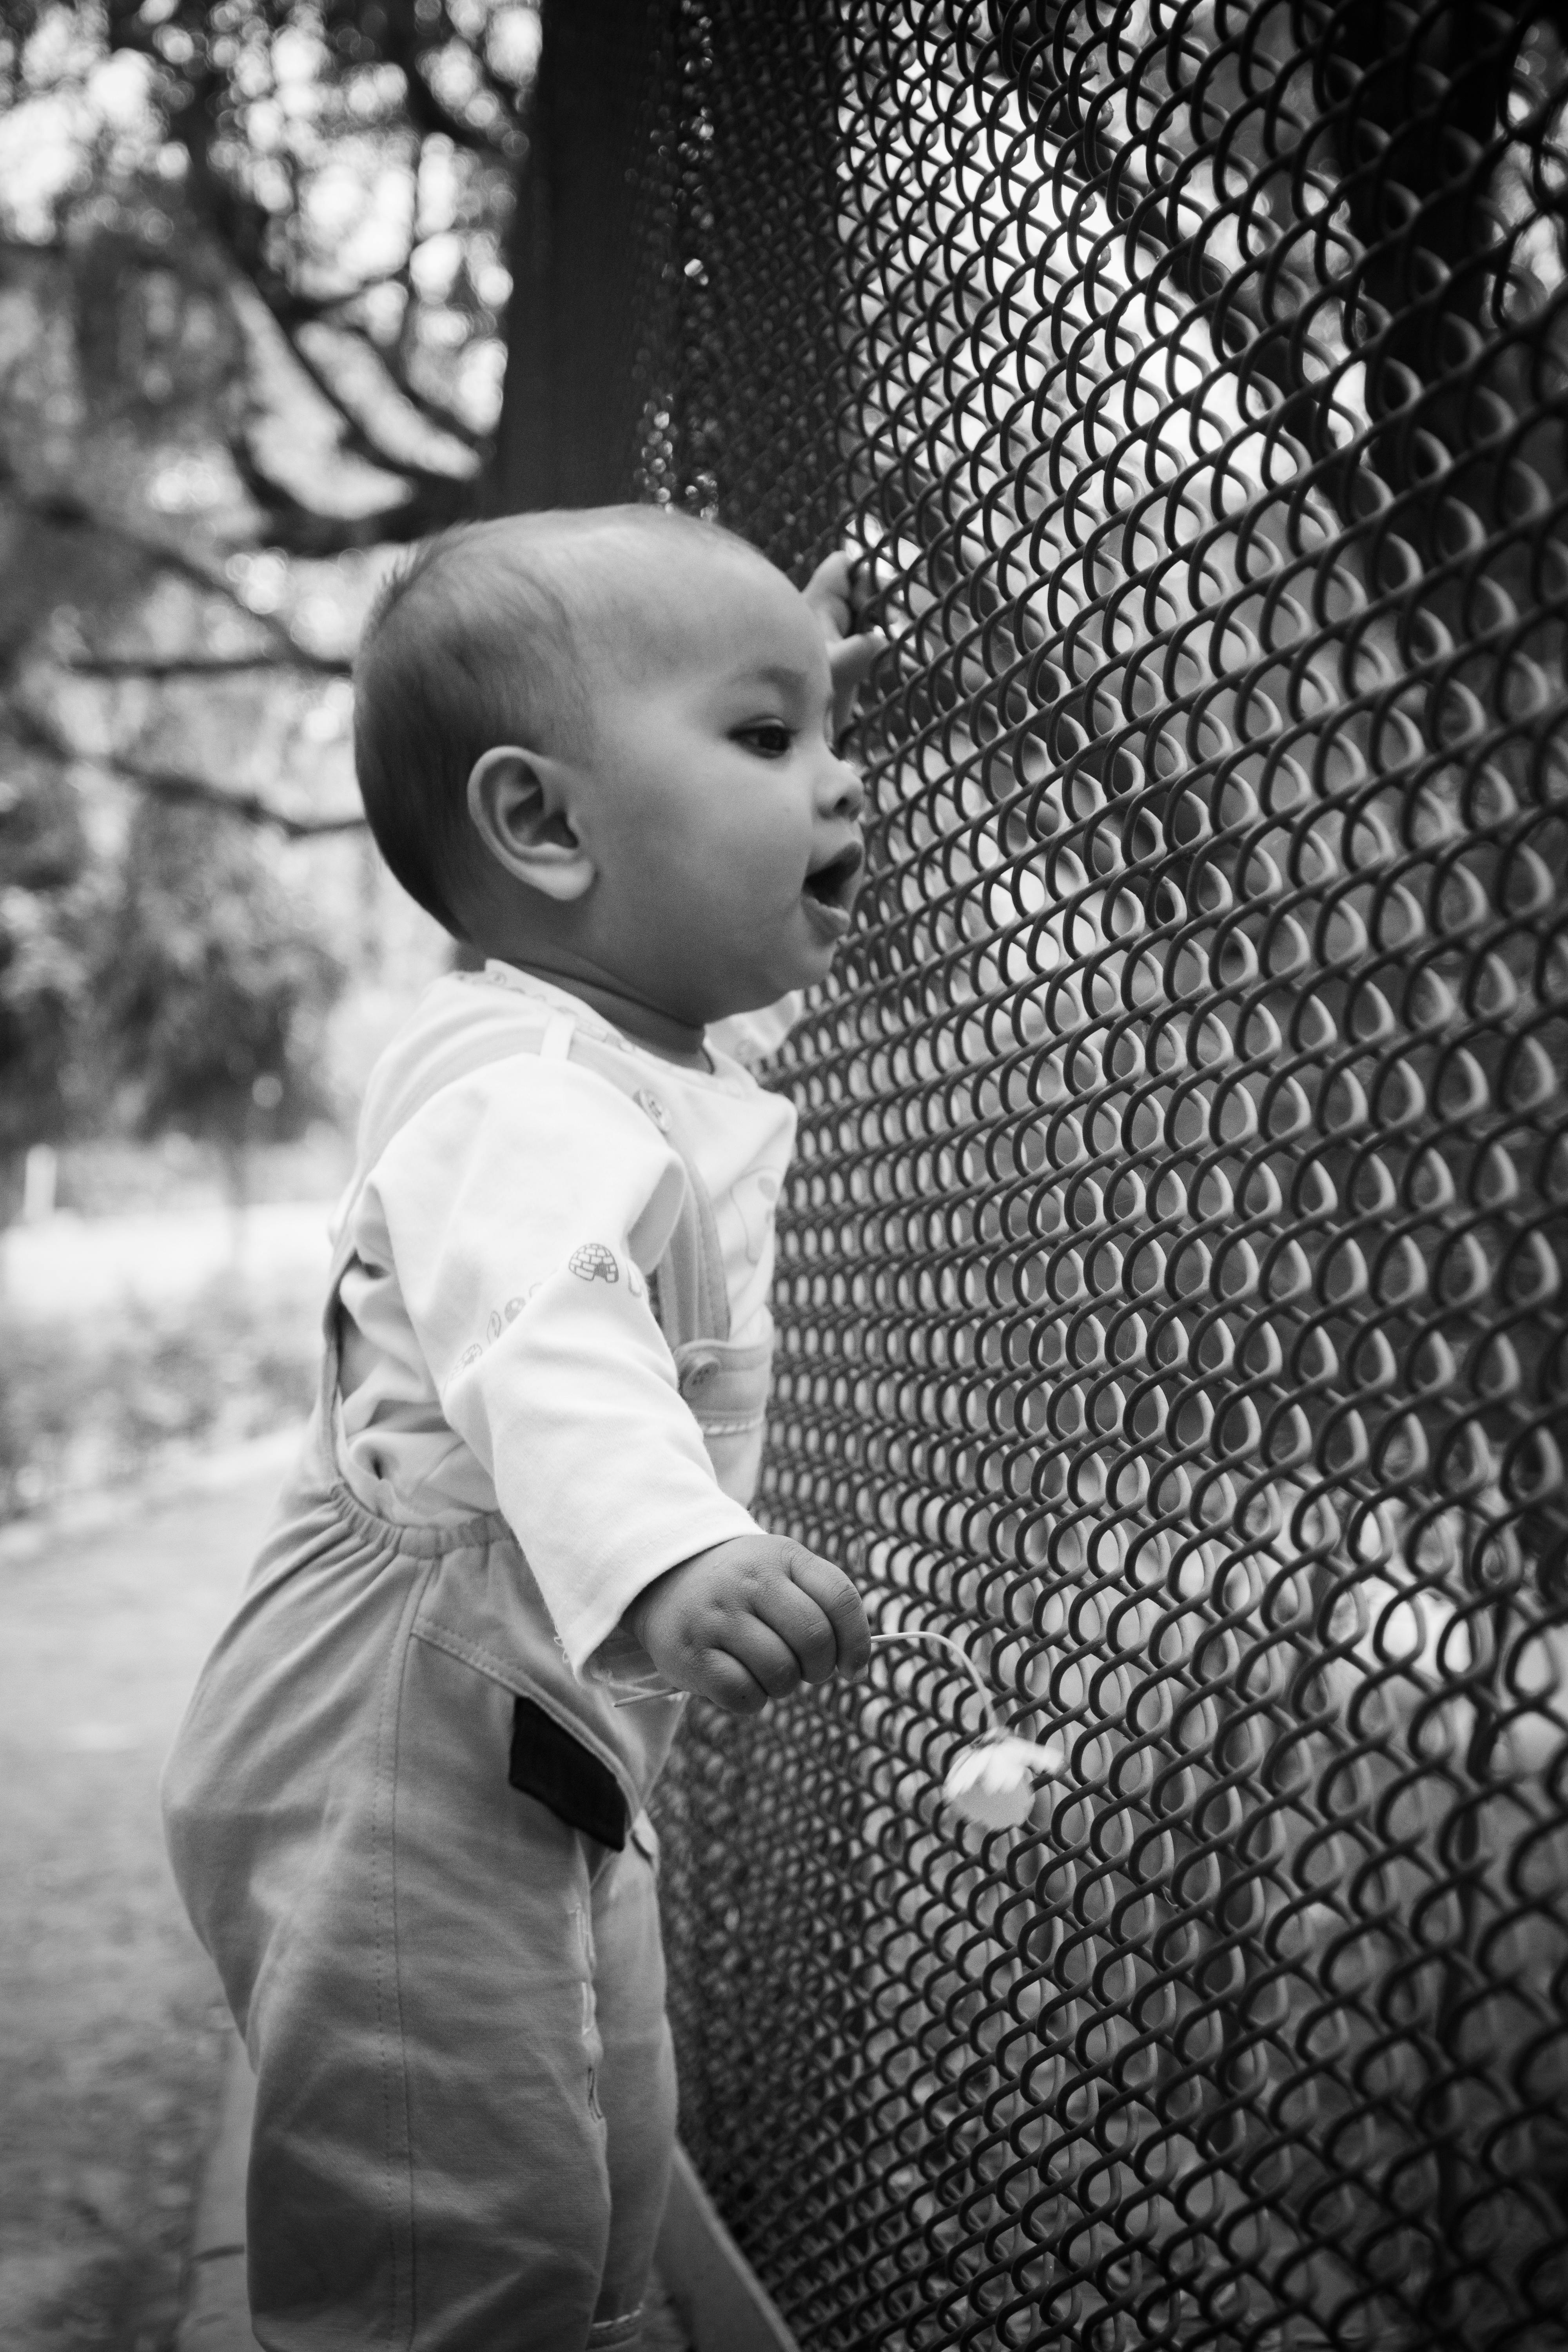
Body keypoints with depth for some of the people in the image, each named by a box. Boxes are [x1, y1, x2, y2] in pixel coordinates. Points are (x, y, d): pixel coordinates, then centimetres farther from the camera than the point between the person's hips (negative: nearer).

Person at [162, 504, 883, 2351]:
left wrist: (783, 674, 31)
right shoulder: (519, 1092, -25)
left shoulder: (656, 1038, 7)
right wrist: (669, 1554, -63)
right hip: (399, 1752, -10)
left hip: (548, 1751, 11)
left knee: (594, 2202, 21)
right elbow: (545, 1343, -45)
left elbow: (722, 958, 32)